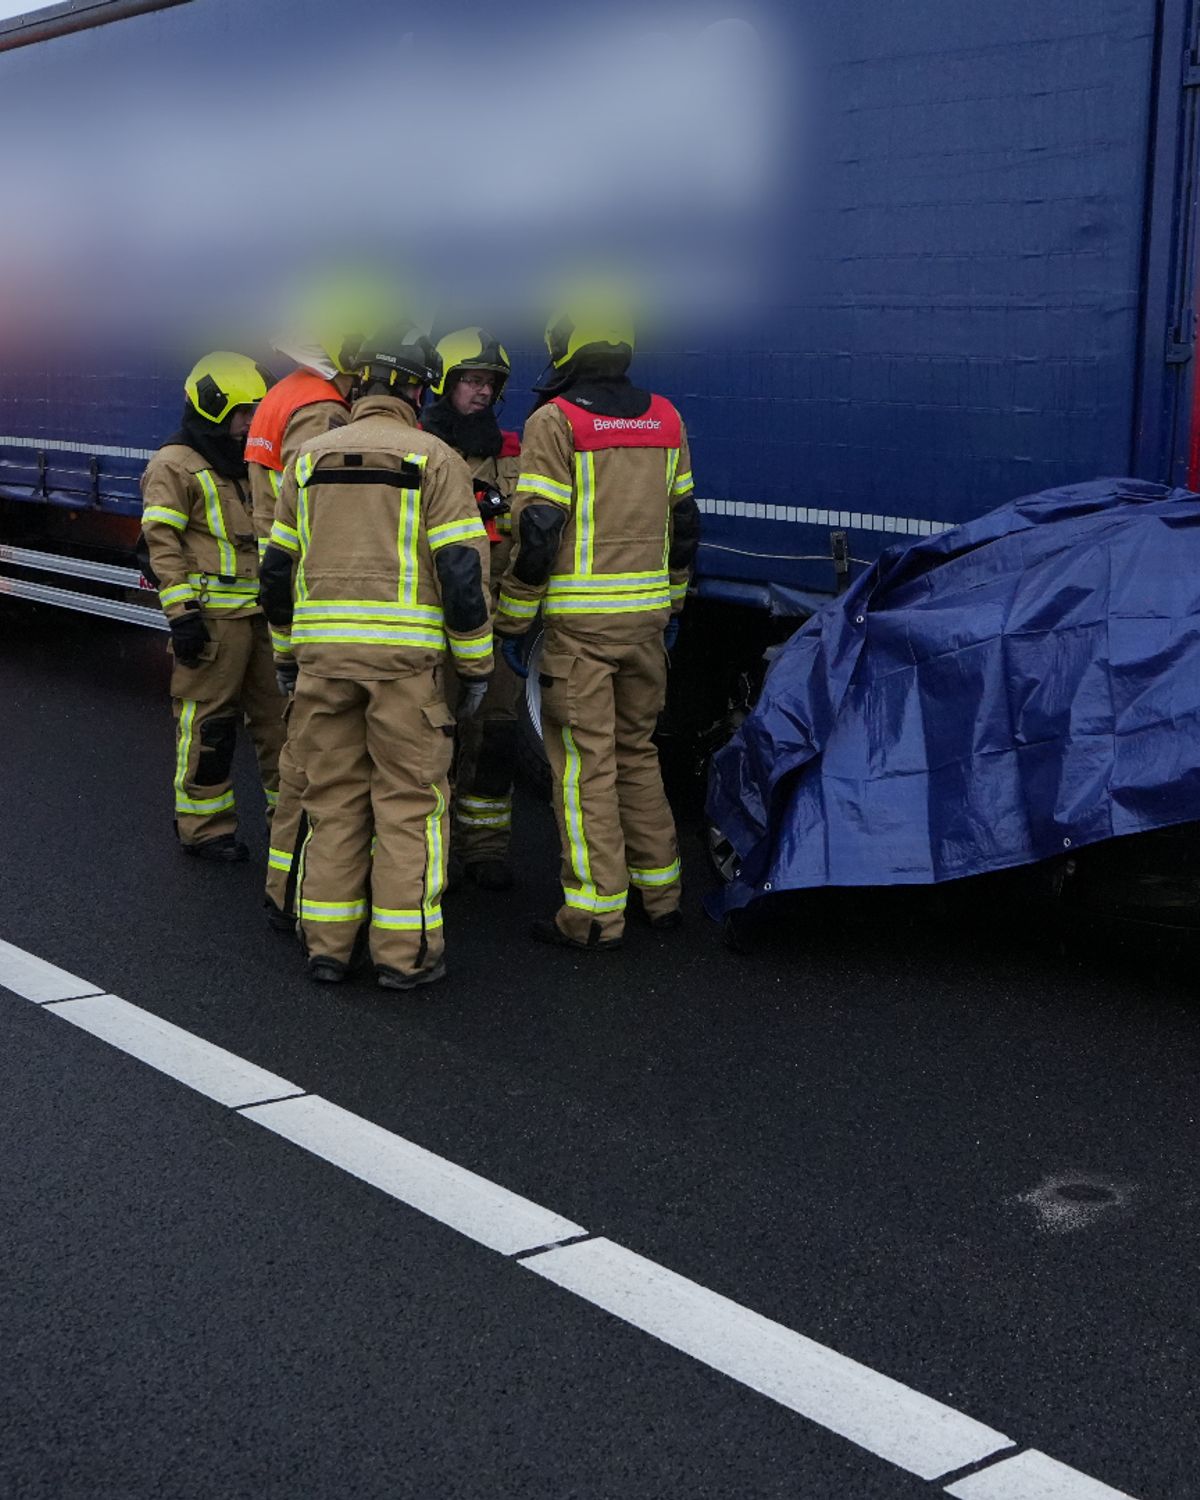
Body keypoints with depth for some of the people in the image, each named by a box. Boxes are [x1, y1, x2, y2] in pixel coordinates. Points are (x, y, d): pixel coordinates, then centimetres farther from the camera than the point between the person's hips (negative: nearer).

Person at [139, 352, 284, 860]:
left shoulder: (246, 466, 22)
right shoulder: (175, 465, -3)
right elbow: (162, 544, -10)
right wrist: (181, 613, -17)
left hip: (260, 612, 8)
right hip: (213, 614, -8)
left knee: (277, 713, 9)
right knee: (208, 720, -4)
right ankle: (204, 827, 5)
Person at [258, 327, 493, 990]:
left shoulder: (311, 458, 12)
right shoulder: (434, 459, -1)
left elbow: (278, 566, 14)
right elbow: (462, 568, -7)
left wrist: (287, 649, 24)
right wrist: (477, 664, 0)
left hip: (322, 651, 4)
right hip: (404, 653, -4)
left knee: (333, 797, 11)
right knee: (409, 798, 3)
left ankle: (327, 944, 15)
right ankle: (404, 952, 3)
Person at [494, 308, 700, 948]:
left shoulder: (554, 421, -8)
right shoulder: (664, 418, 11)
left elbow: (538, 530, -13)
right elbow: (683, 521, 16)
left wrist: (512, 621, -6)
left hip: (579, 619, -6)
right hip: (647, 615, 6)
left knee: (584, 762, -2)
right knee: (636, 750, 17)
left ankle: (595, 912, 0)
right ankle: (659, 890, 24)